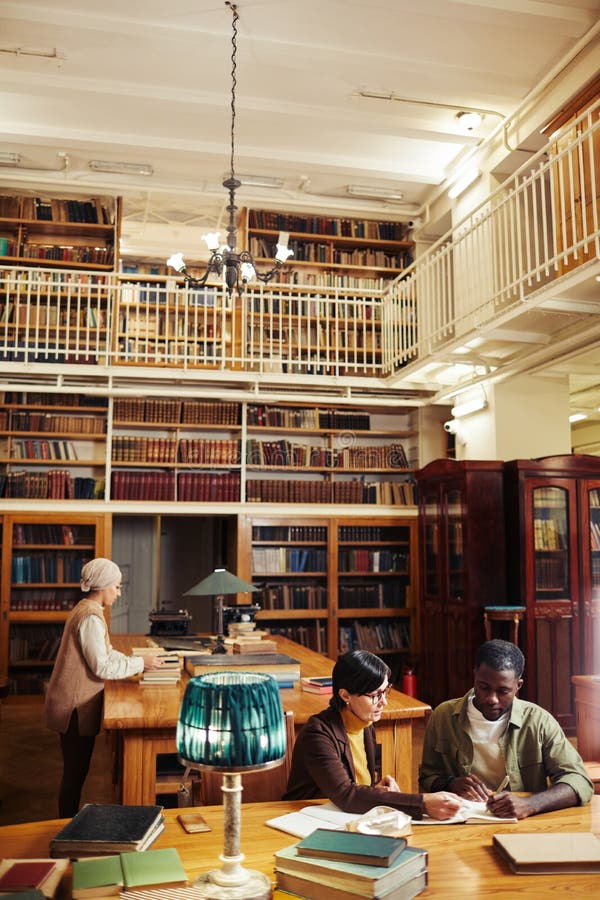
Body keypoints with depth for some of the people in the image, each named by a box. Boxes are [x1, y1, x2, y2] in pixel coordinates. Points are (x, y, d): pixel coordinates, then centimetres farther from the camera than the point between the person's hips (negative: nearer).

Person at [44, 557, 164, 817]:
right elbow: (102, 667, -21)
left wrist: (135, 661, 8)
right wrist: (140, 663, -13)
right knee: (75, 772, 0)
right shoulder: (91, 617, -20)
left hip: (75, 703, 10)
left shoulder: (85, 610, 12)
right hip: (77, 706, -10)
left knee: (75, 771, 17)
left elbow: (103, 652, 19)